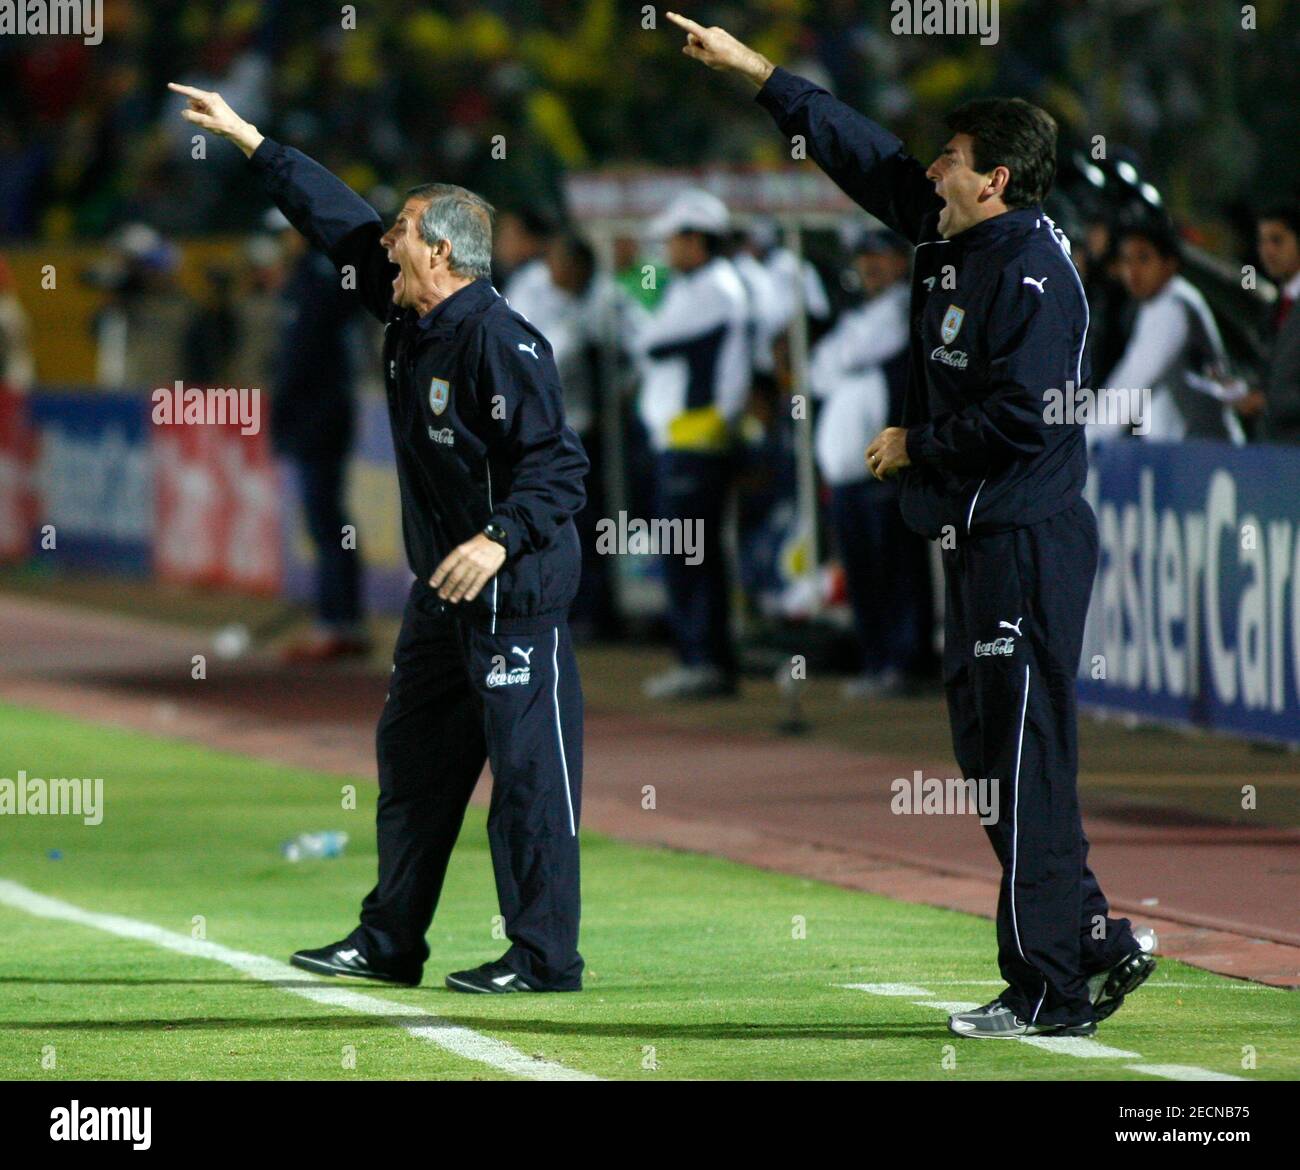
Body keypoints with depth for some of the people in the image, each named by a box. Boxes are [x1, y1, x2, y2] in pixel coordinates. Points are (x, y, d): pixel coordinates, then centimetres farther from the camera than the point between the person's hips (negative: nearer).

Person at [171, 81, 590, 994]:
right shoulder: (408, 319, 7)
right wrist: (248, 140, 23)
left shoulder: (499, 342, -19)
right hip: (443, 589, 10)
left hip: (516, 587, -10)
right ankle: (389, 944, 23)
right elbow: (338, 219, 18)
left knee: (530, 766, -6)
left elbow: (558, 464, -23)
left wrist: (500, 541, -34)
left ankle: (546, 956, -3)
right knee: (412, 757, 15)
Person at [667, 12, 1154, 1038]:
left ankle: (1051, 991, -6)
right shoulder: (952, 235, 12)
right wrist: (754, 71, 26)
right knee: (988, 753, 12)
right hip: (981, 540, 10)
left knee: (1027, 761, -8)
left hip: (1029, 545, -10)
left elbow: (1018, 416, -23)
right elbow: (865, 156, 23)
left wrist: (914, 446, -9)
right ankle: (1097, 944, 17)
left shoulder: (1034, 274, -16)